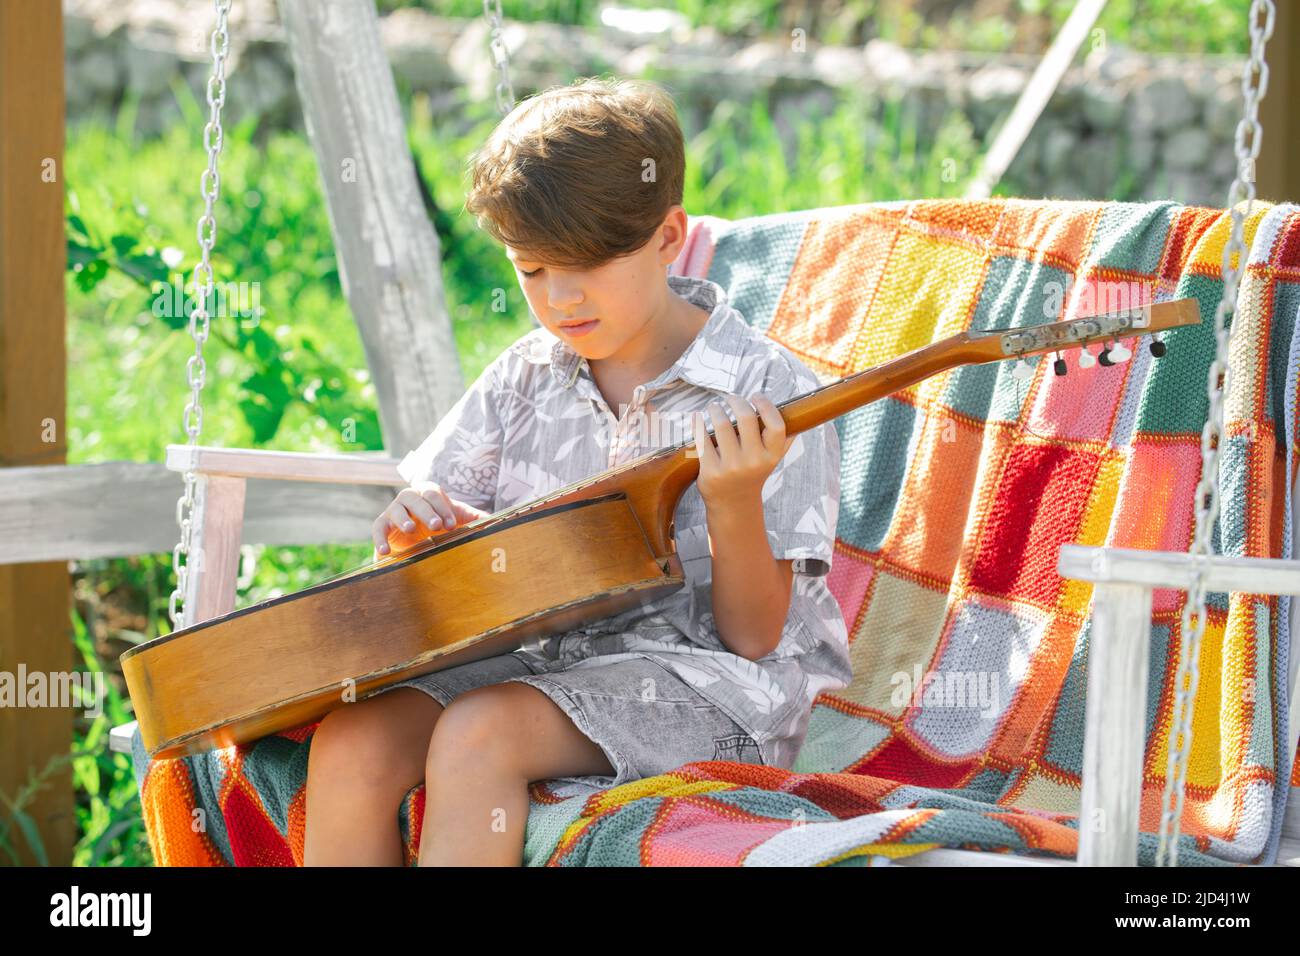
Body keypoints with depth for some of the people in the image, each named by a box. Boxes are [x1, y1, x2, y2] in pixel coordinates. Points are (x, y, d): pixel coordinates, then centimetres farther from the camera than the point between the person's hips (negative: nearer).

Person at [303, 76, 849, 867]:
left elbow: (752, 638, -8)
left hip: (709, 687, -5)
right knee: (351, 742, -23)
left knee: (478, 734, -32)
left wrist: (734, 503, -25)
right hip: (546, 653, 6)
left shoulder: (765, 393, -7)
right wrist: (413, 524, -10)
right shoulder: (527, 378, 9)